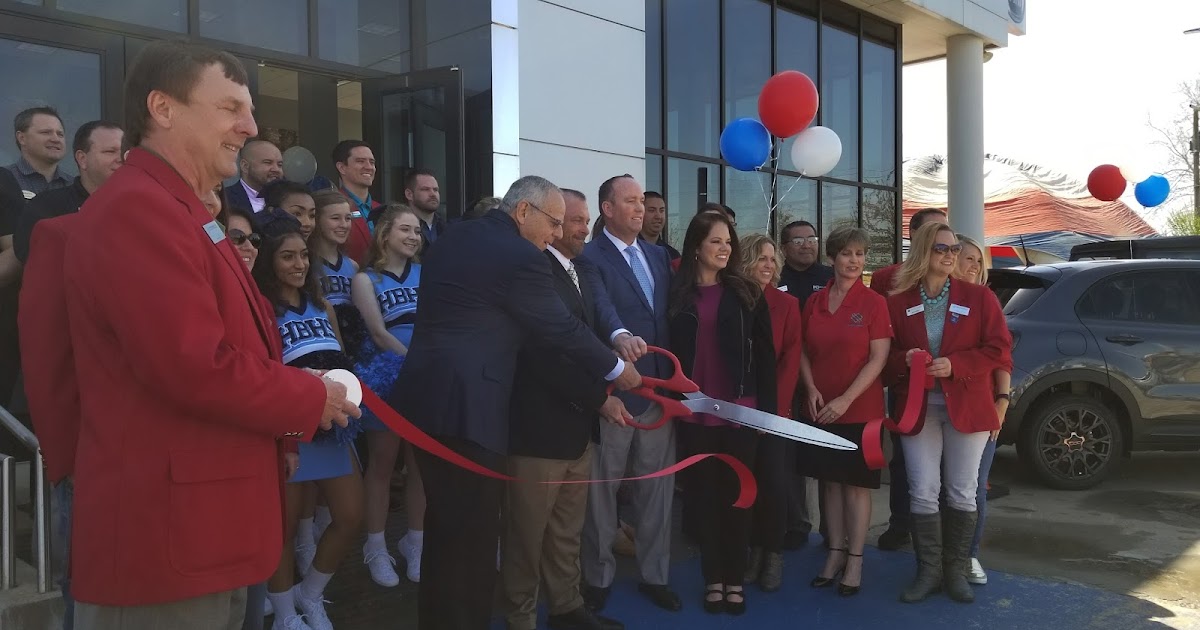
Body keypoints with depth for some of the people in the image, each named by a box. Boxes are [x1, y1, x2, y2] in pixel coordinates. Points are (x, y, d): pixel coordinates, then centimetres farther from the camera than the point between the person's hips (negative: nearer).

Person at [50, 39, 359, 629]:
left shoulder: (181, 213, 18)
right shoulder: (136, 209, -18)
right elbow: (196, 367, -26)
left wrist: (299, 392, 4)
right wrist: (313, 399, -11)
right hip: (165, 533, -10)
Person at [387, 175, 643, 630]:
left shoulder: (455, 237, 13)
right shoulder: (521, 256, -13)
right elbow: (563, 329, -7)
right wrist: (617, 369, 7)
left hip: (426, 395, 9)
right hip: (466, 405, -9)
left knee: (446, 522, 21)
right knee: (473, 528, 2)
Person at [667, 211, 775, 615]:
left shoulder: (746, 292, 1)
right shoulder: (678, 294, 2)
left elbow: (764, 353, 1)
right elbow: (672, 351, 3)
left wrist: (767, 406, -4)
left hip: (739, 410, -1)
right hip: (695, 412, 1)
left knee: (736, 492, 7)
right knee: (704, 493, 9)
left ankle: (735, 579, 19)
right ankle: (713, 578, 21)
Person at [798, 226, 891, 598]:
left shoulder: (874, 303, -6)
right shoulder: (814, 302, 5)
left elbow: (879, 358, -10)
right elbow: (804, 352, 9)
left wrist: (846, 399, -16)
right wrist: (811, 390, -7)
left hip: (859, 409, -3)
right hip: (820, 410, 4)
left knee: (857, 483, 4)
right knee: (829, 480, 10)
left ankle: (855, 561, 14)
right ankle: (835, 553, 23)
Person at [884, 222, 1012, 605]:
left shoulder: (980, 297, 0)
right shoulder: (898, 302, 2)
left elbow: (999, 351, -4)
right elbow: (886, 356, 7)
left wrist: (955, 365, -17)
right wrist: (905, 360, -15)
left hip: (967, 407, 0)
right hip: (917, 408, 1)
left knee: (962, 492, 7)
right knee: (923, 493, 1)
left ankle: (956, 569, 20)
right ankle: (929, 570, 13)